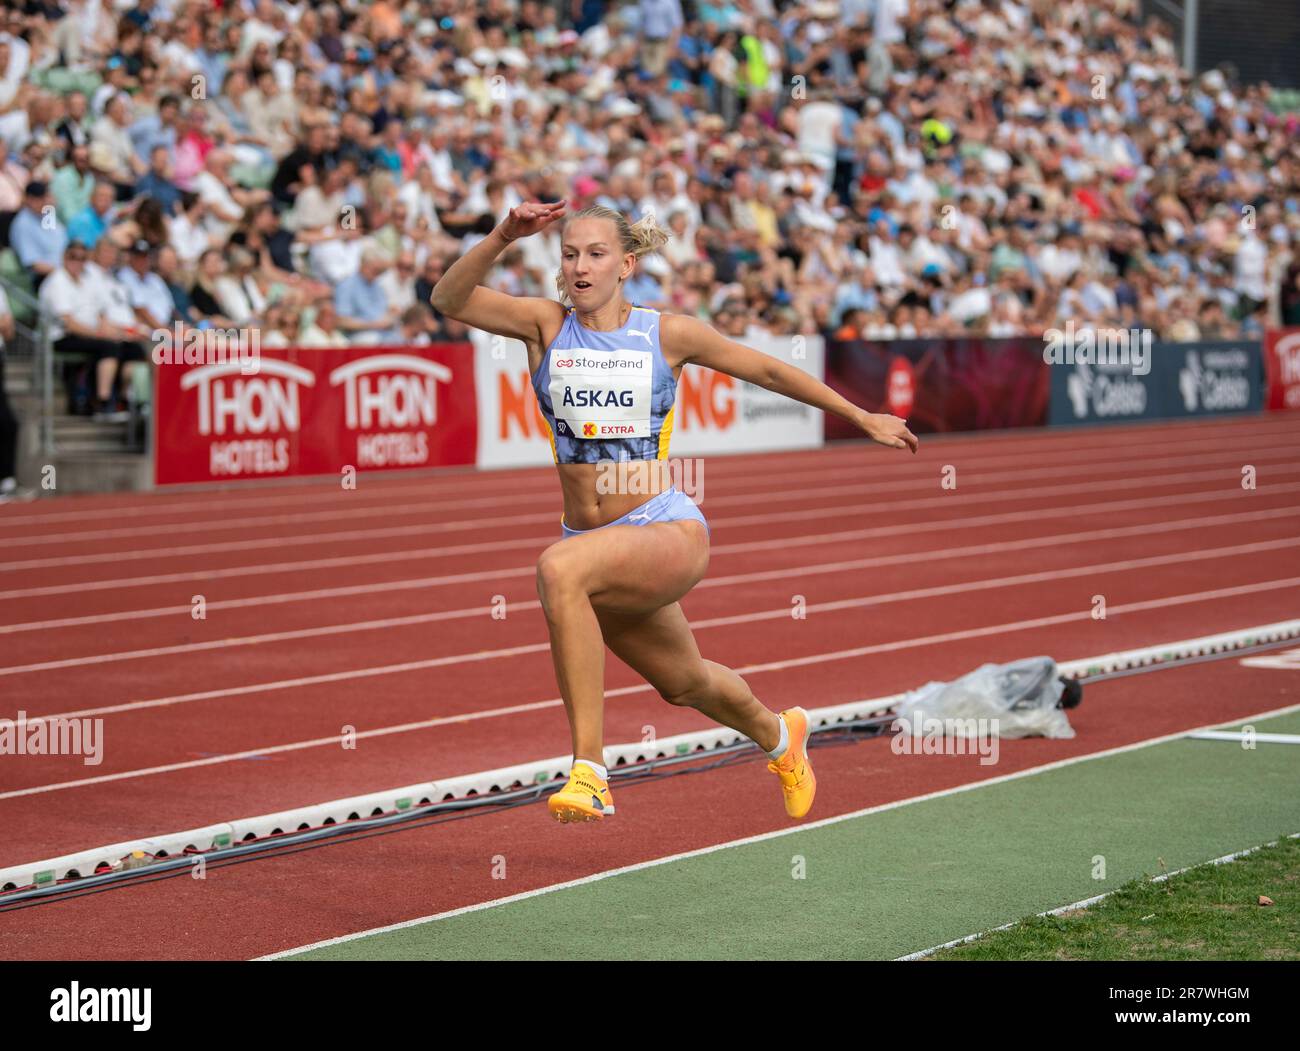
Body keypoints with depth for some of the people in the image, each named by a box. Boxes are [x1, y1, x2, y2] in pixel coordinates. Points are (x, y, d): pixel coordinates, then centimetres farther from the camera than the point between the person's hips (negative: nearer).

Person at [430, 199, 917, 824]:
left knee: (559, 568, -34)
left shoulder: (666, 334, -3)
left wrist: (862, 418, 16)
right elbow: (449, 300, -13)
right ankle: (777, 735, 58)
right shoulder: (546, 326, 1)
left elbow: (766, 371, 9)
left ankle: (589, 769, -33)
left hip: (669, 532, -4)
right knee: (682, 683, 23)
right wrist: (503, 237, -29)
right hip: (590, 540, 4)